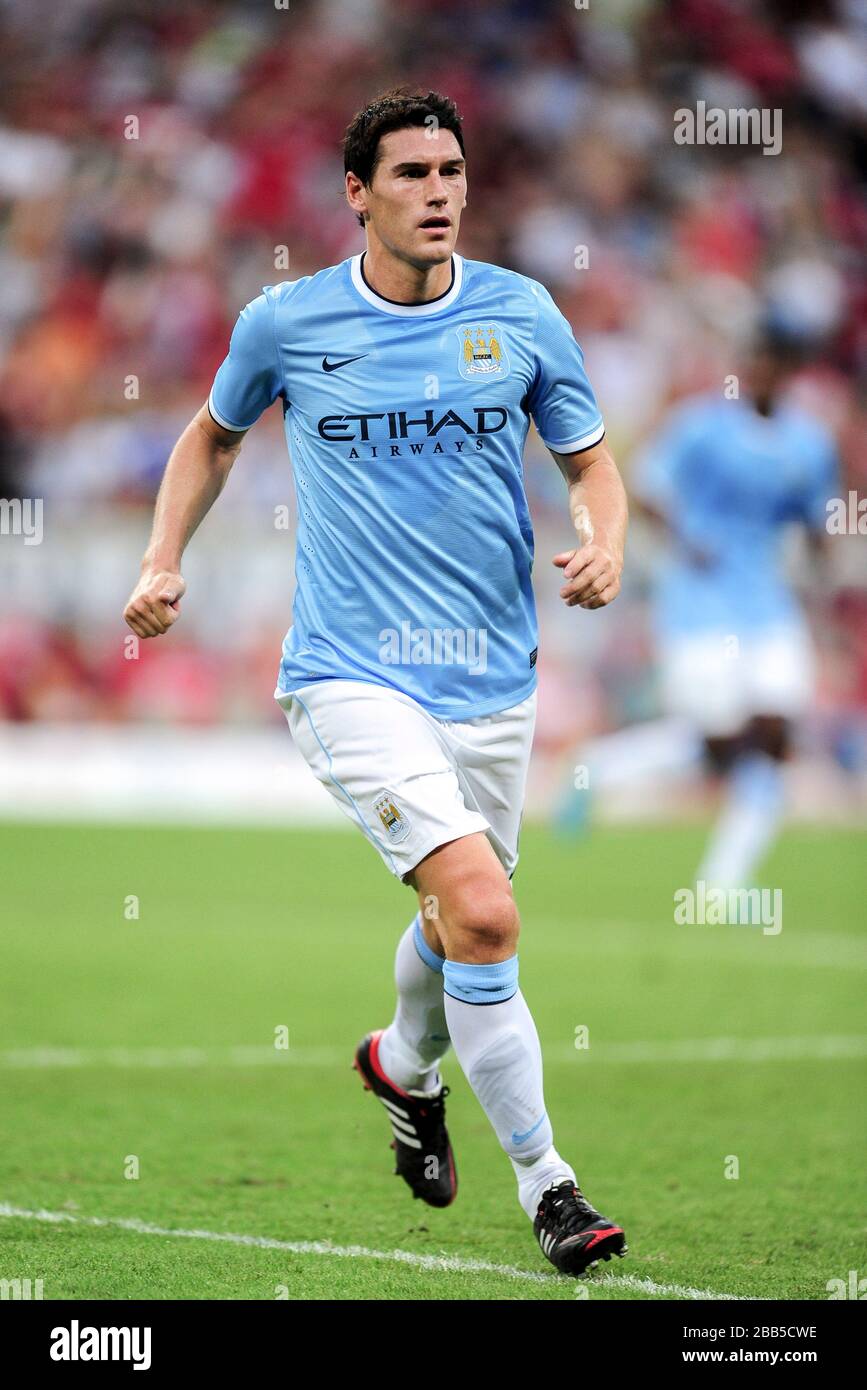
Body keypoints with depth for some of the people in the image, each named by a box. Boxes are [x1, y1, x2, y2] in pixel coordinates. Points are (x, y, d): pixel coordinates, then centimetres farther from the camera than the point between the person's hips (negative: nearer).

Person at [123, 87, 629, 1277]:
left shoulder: (522, 315, 1)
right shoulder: (286, 323, -2)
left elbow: (590, 459, 12)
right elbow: (214, 433, 17)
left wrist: (604, 542, -9)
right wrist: (163, 563, 6)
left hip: (491, 679, 4)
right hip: (352, 675, -4)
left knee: (460, 924, 18)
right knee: (482, 912, -21)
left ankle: (405, 1065, 52)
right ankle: (541, 1177, -9)